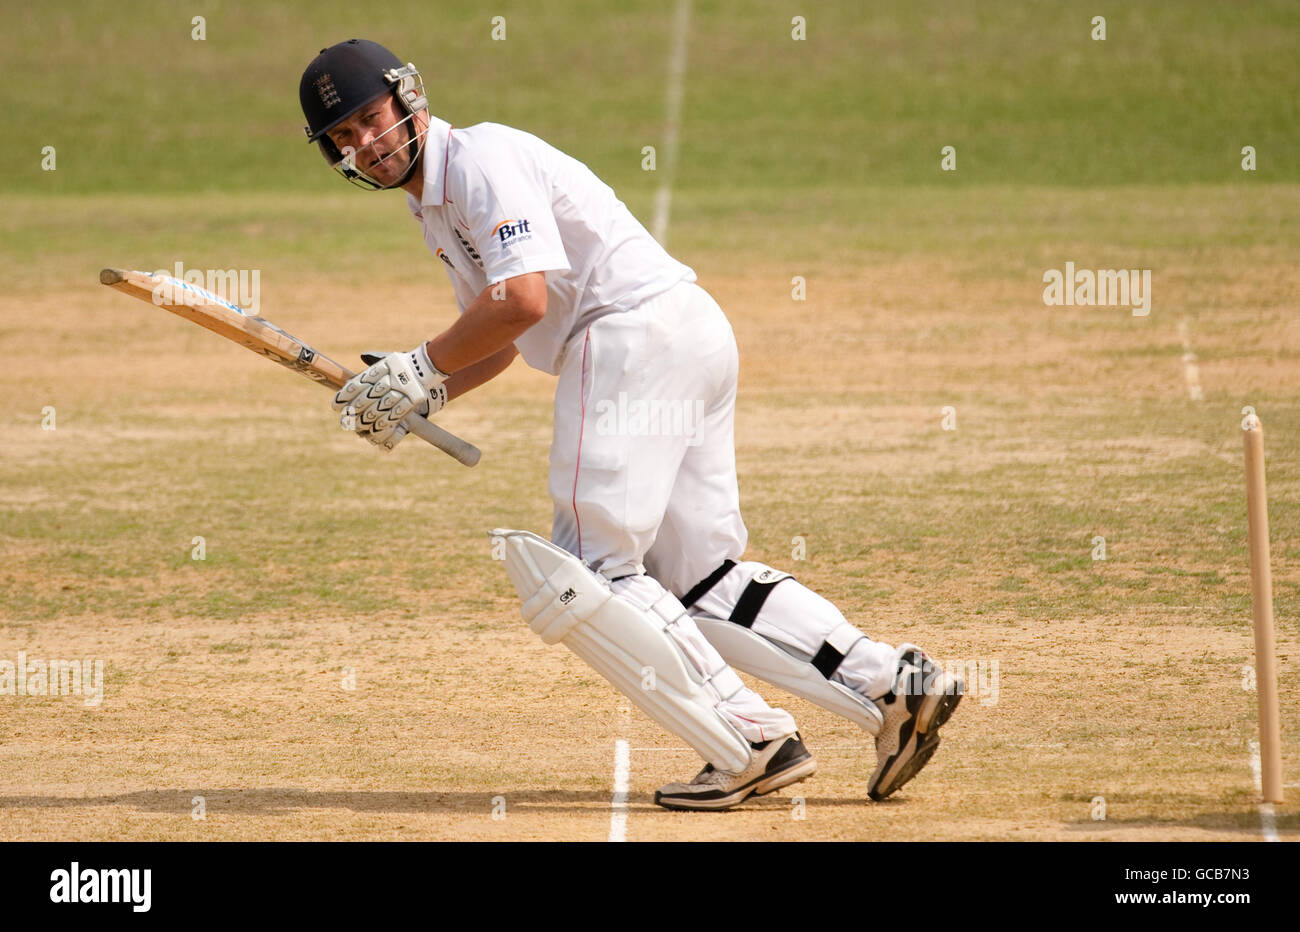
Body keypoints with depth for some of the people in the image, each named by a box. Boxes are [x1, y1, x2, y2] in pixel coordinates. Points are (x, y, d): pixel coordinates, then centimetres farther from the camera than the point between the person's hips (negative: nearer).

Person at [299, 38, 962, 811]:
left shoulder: (481, 157, -9)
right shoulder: (435, 204, 23)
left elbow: (522, 300, -20)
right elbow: (498, 341, 29)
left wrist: (422, 366, -10)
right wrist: (420, 396, 12)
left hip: (641, 329, -10)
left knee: (585, 567, -11)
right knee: (701, 578, 8)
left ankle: (752, 743, -14)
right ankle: (892, 685, 2)